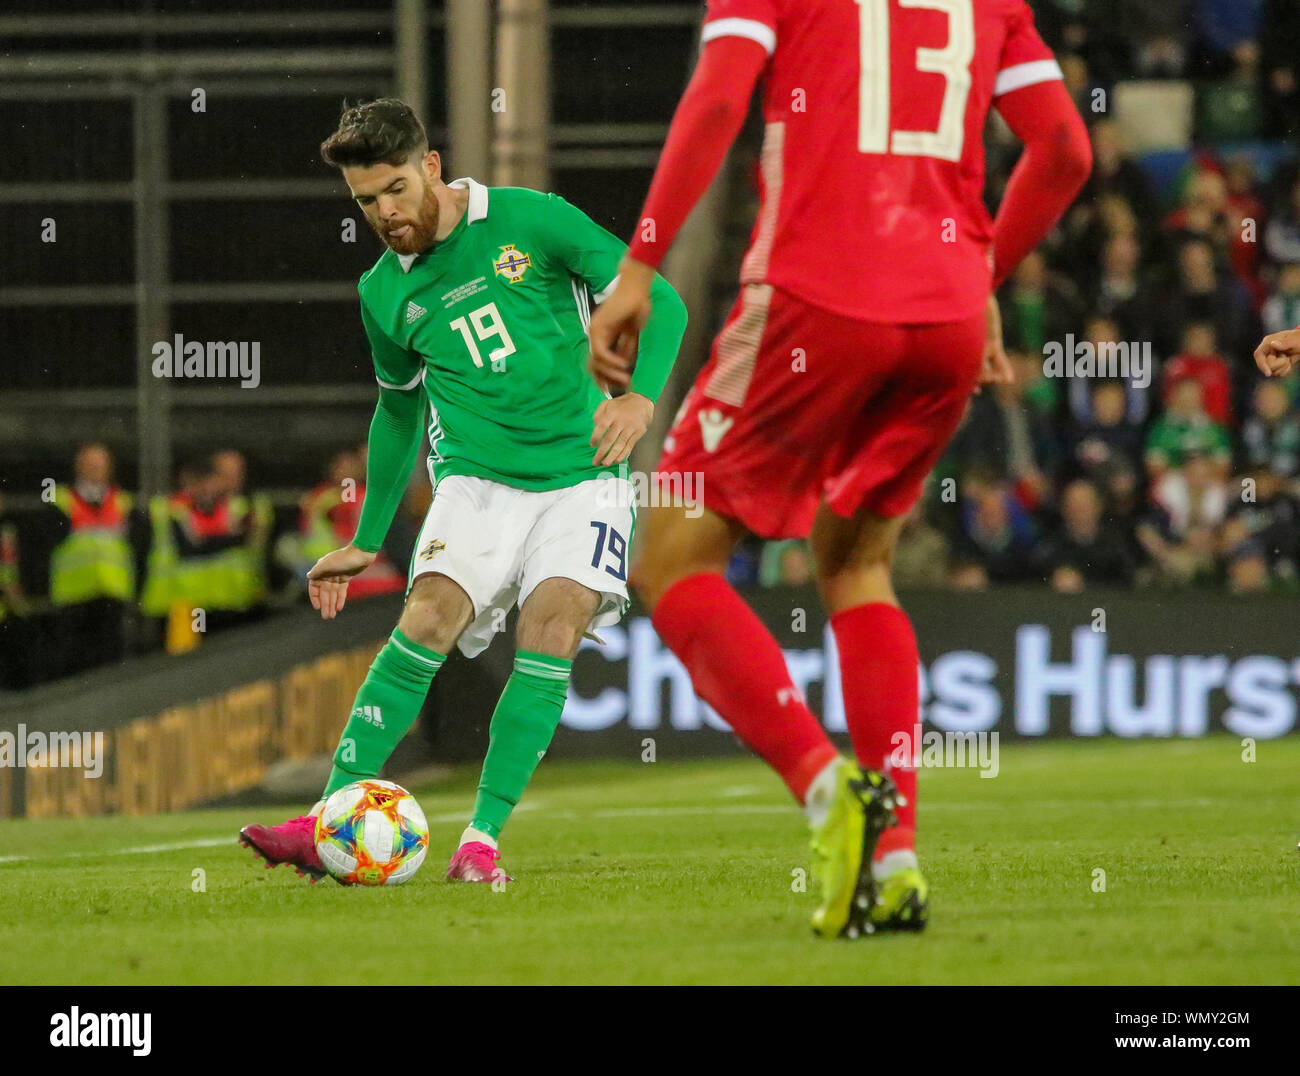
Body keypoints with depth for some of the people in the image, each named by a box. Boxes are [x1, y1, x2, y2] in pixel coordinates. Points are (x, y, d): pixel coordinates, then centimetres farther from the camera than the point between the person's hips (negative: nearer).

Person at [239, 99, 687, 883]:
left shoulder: (531, 221, -5)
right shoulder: (385, 293, 6)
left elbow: (658, 300, -2)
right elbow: (400, 407, 22)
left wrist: (640, 396, -20)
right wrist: (367, 542, 24)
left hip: (580, 473, -2)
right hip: (477, 478, 2)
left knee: (551, 634, -20)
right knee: (428, 619, -20)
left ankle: (484, 837, -15)